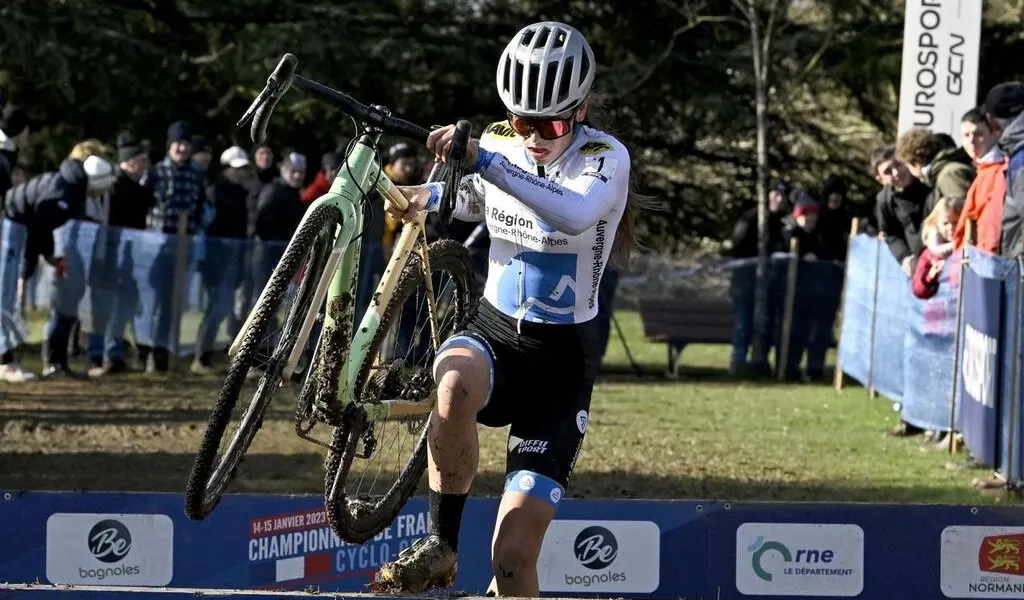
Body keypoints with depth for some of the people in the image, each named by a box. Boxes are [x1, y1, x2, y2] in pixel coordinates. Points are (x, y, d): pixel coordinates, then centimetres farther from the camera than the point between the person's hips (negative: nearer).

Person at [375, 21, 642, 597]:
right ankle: (441, 548, -22)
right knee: (457, 385, -39)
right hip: (494, 332, 3)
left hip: (562, 359, -3)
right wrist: (432, 196, -1)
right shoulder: (496, 144, -2)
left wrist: (484, 161, -46)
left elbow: (576, 213, -39)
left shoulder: (605, 157, -15)